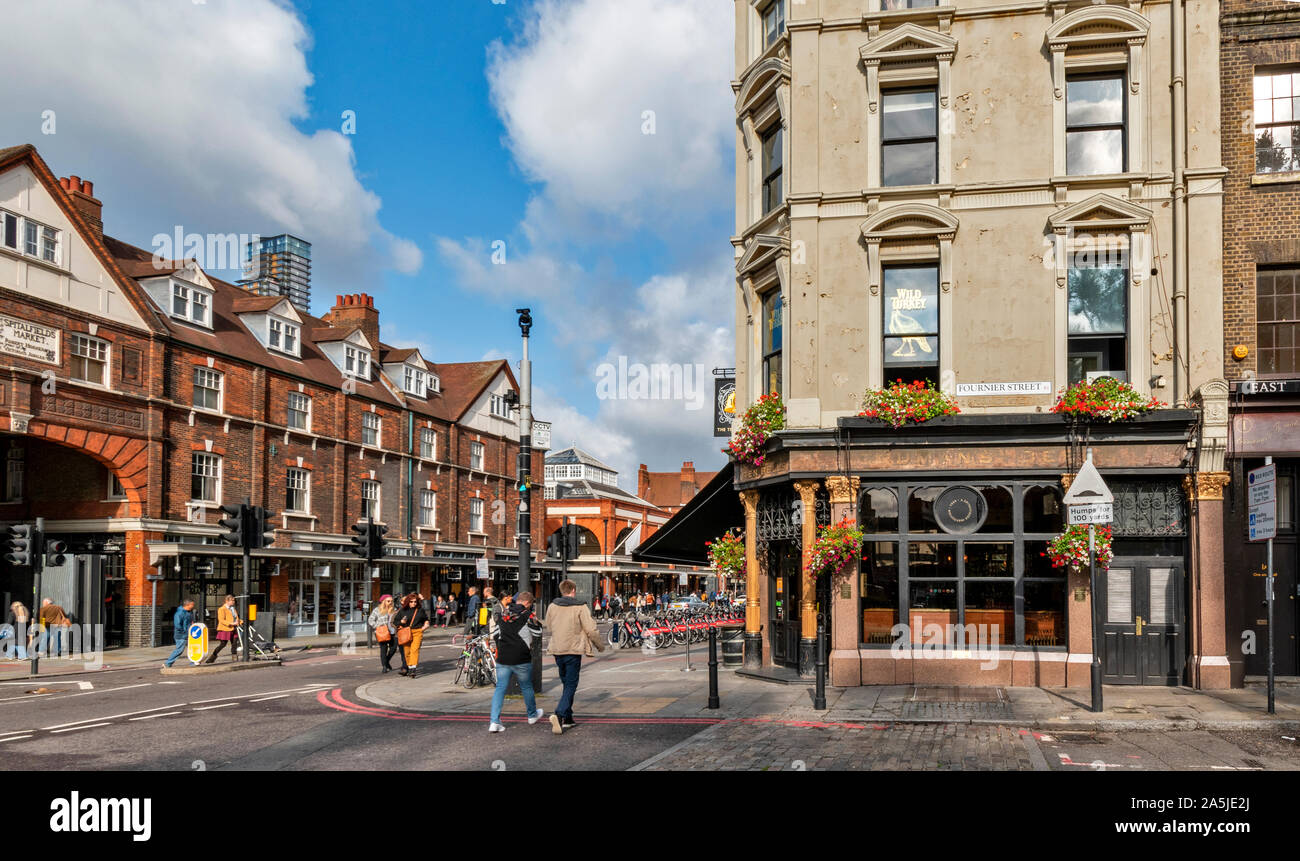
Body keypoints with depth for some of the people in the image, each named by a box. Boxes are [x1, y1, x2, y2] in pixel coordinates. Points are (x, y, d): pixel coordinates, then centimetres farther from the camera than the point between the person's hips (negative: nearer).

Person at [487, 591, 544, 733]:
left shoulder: (503, 613, 8)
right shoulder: (527, 615, -8)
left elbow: (496, 633, 14)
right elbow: (538, 633, -3)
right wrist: (534, 620, 12)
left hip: (502, 658, 4)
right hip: (521, 660, -4)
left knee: (500, 688, 5)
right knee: (526, 687, 16)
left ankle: (494, 722, -5)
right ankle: (532, 715, 34)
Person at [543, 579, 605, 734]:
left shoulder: (552, 606, 4)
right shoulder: (580, 607, -9)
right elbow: (591, 630, -9)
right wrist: (600, 645, 7)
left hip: (557, 650, 5)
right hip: (573, 650, -5)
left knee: (566, 683, 18)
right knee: (571, 685, -1)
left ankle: (568, 719, 20)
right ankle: (560, 714, -21)